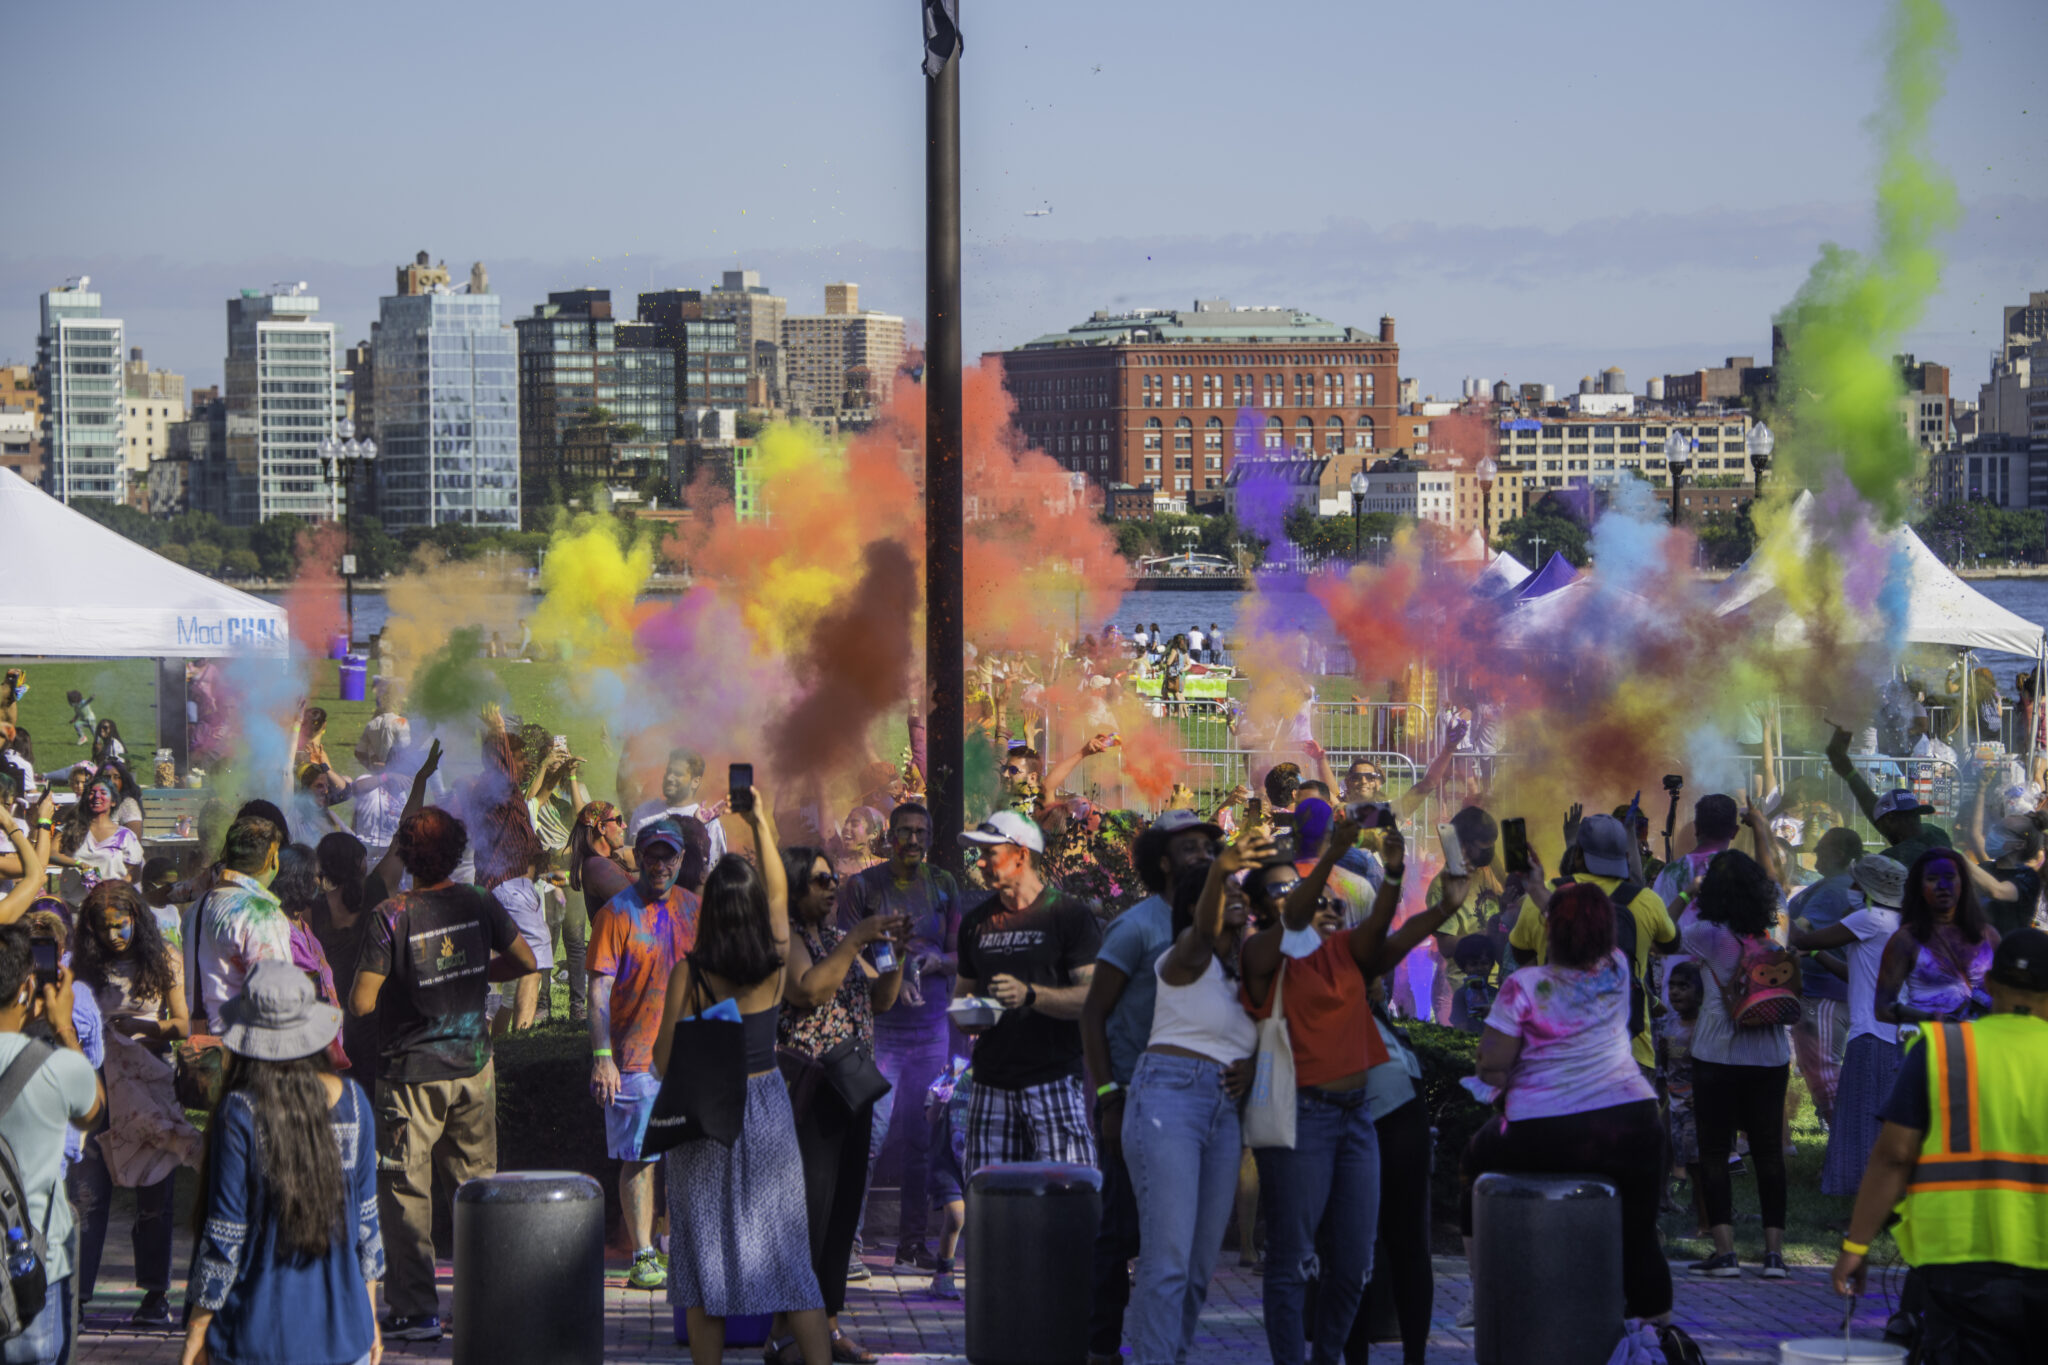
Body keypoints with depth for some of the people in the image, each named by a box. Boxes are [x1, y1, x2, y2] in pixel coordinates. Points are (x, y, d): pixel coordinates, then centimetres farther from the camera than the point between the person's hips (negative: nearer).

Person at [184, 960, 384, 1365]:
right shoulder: (351, 1102, -1)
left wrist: (197, 1329, -1)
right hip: (342, 1332, 4)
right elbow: (367, 1218, 7)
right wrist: (369, 1316, 17)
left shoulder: (240, 1113, -13)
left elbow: (225, 1235, -10)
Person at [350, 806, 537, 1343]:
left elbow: (362, 1002, -18)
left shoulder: (392, 916, -17)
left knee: (404, 1189, 3)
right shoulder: (479, 905, -4)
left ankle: (417, 1310, 1)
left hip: (412, 1072, -4)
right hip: (474, 1066, 4)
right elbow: (526, 962, 6)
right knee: (477, 1183, 15)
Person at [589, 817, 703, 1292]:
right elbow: (599, 990, -9)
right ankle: (643, 1256, -2)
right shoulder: (617, 913, -4)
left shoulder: (694, 909, 11)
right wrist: (602, 1056, -17)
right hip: (636, 1058, -5)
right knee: (639, 1157, -5)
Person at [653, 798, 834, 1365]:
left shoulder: (689, 975, -13)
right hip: (767, 1106, 3)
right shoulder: (776, 964, -4)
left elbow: (665, 1063, -8)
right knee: (786, 1253, 7)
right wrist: (763, 826, 25)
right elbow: (779, 897, 15)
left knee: (705, 1255, 5)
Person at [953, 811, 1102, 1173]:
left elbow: (1093, 997, -9)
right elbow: (962, 991, 27)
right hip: (992, 1083, 5)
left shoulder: (1070, 916, -2)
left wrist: (1031, 995, -23)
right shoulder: (976, 922, 17)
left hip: (1055, 1079, -5)